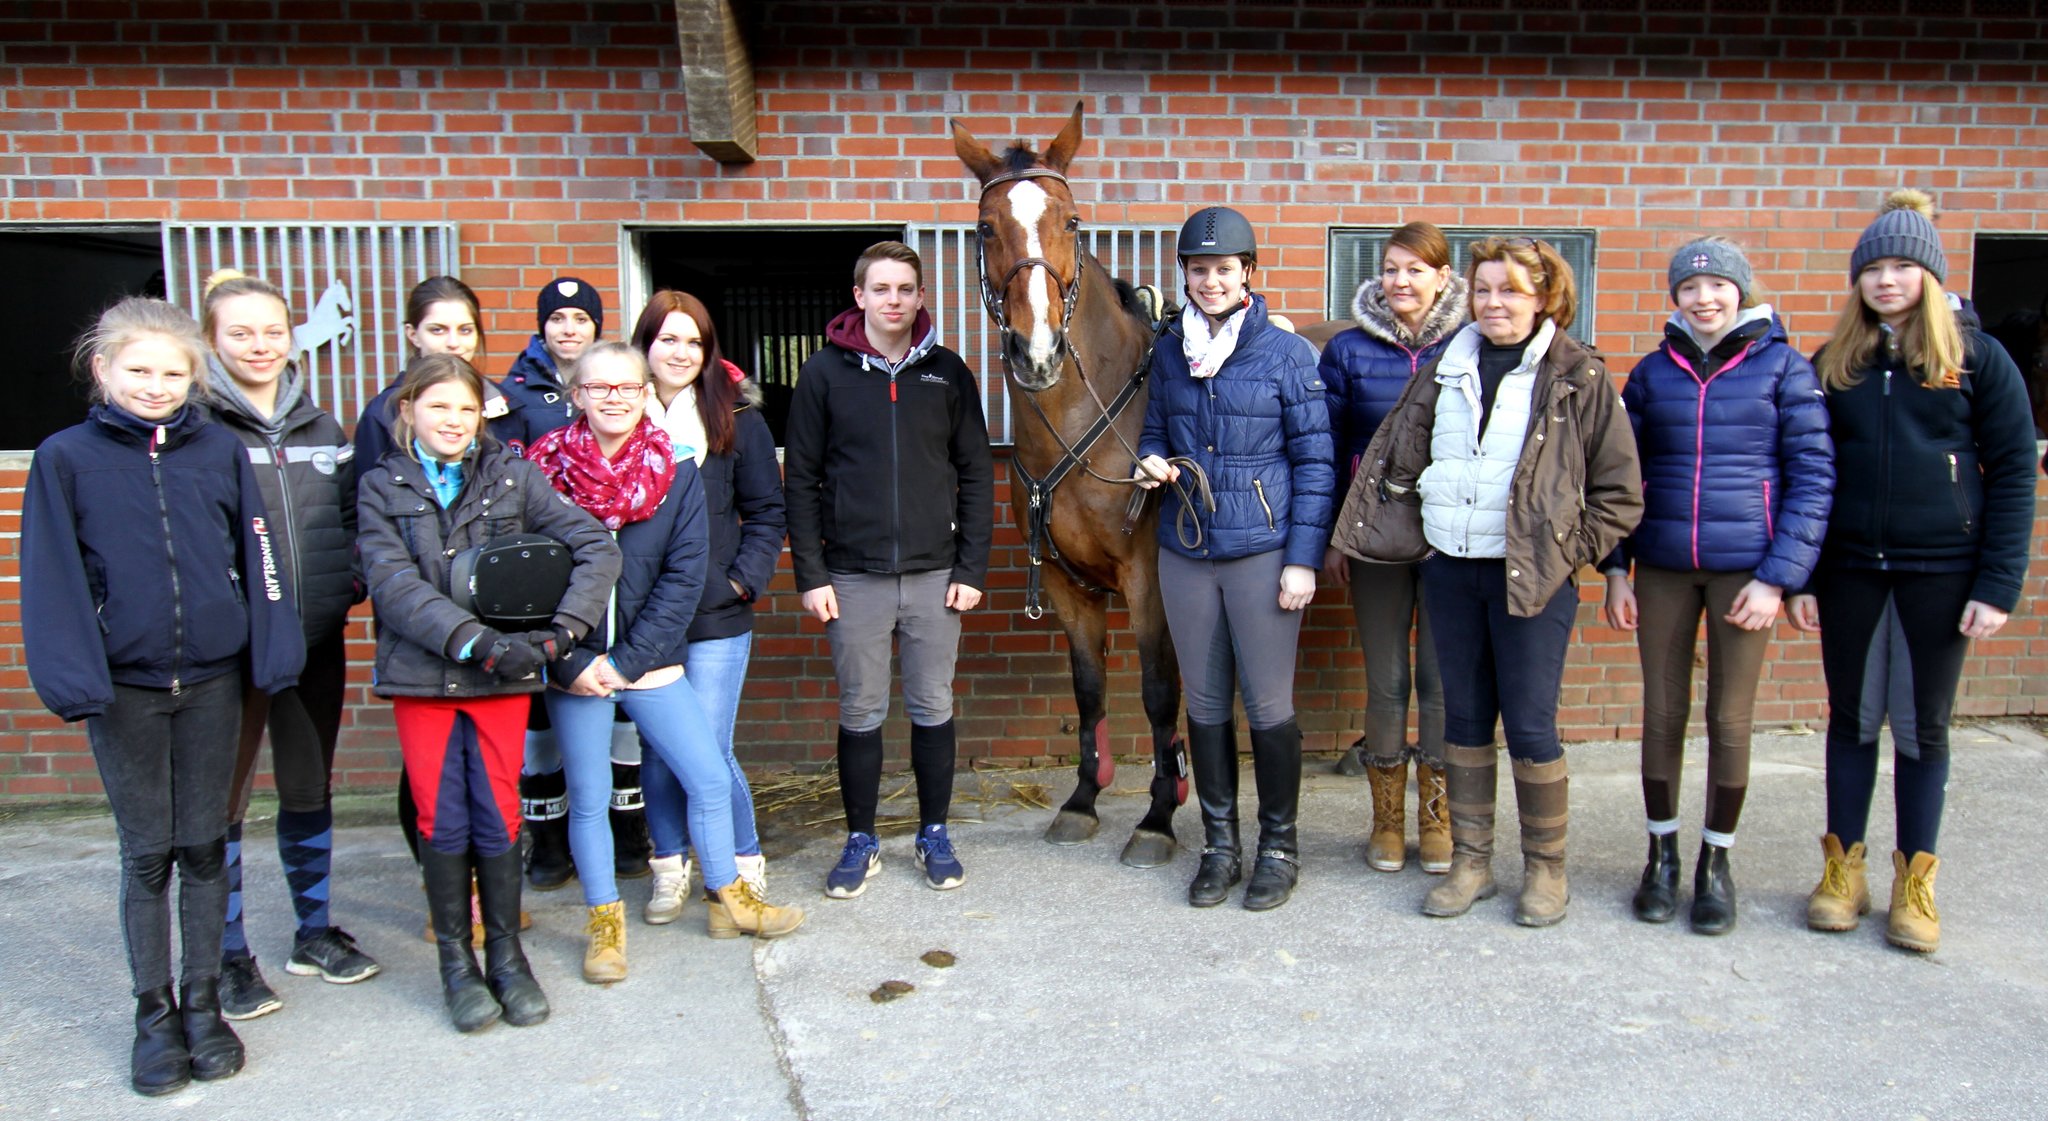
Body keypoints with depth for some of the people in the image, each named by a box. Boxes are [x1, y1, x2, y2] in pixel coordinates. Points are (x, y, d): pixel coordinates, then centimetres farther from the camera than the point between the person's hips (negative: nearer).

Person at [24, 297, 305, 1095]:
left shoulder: (221, 451, 1)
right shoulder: (66, 458, -3)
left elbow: (257, 558, 1)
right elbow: (52, 578, -5)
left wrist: (274, 652, -6)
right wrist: (71, 677, -13)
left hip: (212, 679, 1)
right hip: (124, 688, -1)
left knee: (204, 847, 10)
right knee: (147, 853, 8)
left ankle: (202, 1002, 24)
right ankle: (154, 1014, 22)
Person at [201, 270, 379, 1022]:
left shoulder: (322, 429, 12)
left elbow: (352, 520, 18)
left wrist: (351, 581, 2)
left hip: (316, 640, 5)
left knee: (310, 790, 15)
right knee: (223, 797, 3)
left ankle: (315, 932, 29)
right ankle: (229, 956, 17)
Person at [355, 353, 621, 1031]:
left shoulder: (513, 476, 3)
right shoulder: (382, 488, 4)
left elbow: (597, 546, -2)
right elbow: (394, 584, -10)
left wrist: (563, 629, -14)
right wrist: (475, 639, -22)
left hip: (503, 675, 0)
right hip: (420, 676, 0)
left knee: (497, 817, 4)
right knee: (442, 821, 4)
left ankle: (505, 954, 20)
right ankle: (456, 961, 20)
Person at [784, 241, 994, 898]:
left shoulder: (947, 373, 4)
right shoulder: (825, 372, 0)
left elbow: (975, 475, 5)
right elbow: (801, 480, 0)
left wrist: (972, 568, -2)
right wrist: (810, 573, -6)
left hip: (935, 574, 1)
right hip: (852, 576, -1)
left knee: (933, 709, 10)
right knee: (860, 714, 8)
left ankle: (934, 835, 25)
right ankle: (861, 841, 23)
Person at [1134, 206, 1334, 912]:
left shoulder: (1287, 355, -6)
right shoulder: (1168, 353, 6)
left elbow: (1315, 462, -5)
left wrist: (1304, 560, -11)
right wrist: (1153, 464, -6)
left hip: (1263, 549, -4)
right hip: (1185, 551, 4)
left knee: (1268, 706, 3)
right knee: (1204, 703, 11)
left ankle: (1279, 846, 21)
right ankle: (1219, 845, 25)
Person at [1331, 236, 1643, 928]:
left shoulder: (1578, 377, -4)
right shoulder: (1448, 367, 8)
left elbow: (1620, 490, -1)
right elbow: (1392, 454, 13)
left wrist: (1570, 551, -7)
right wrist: (1355, 530, 7)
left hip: (1532, 576, -4)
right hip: (1450, 568, 4)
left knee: (1529, 723, 0)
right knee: (1464, 716, 11)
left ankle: (1546, 868, 19)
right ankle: (1470, 863, 23)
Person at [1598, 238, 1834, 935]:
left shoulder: (1783, 367, -1)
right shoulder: (1652, 373, 7)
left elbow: (1812, 477, -3)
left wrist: (1778, 577, -9)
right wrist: (1615, 570, 3)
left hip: (1745, 569, -2)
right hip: (1662, 569, 2)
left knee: (1729, 720, 6)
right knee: (1662, 715, 7)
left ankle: (1716, 863, 22)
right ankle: (1662, 856, 23)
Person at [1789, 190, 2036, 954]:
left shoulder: (1976, 359, 0)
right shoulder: (1833, 364, 7)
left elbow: (2013, 473, -1)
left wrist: (1998, 584, -8)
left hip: (1940, 570, -2)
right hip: (1848, 568, 2)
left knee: (1924, 724, 7)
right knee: (1852, 717, 9)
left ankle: (1915, 881, 19)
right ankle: (1843, 869, 21)